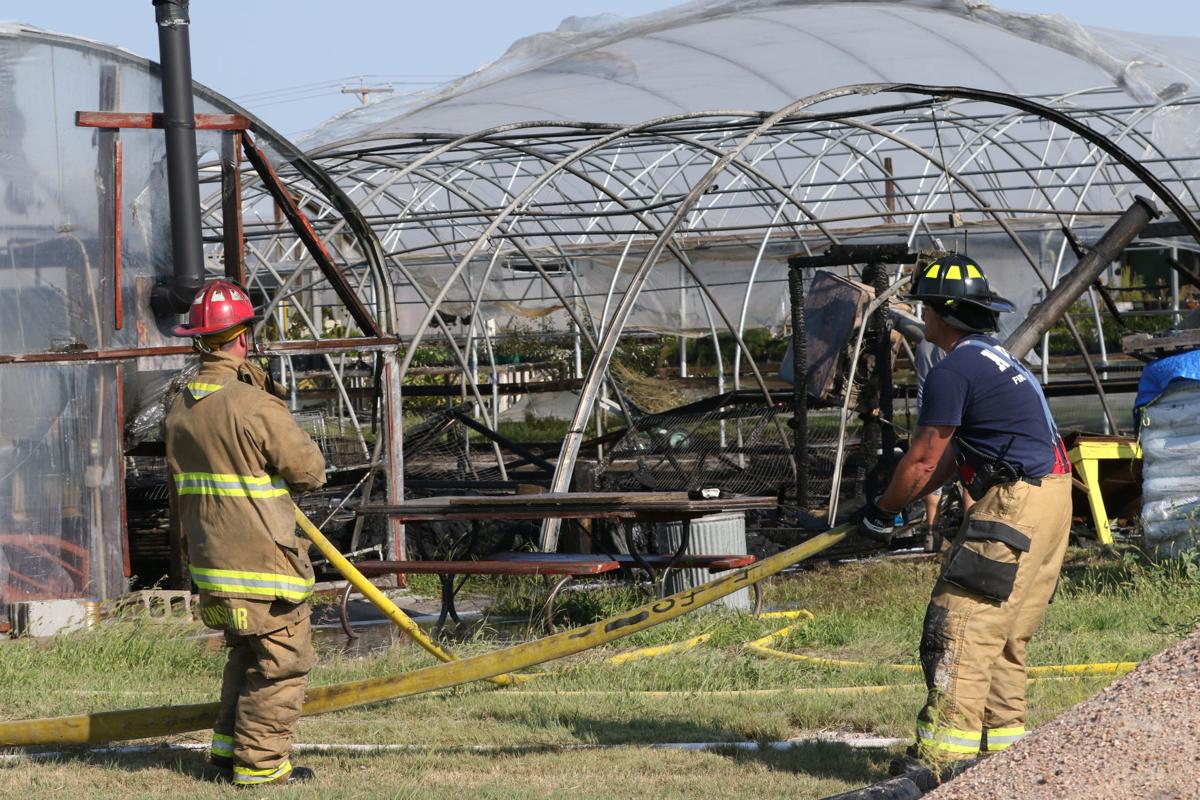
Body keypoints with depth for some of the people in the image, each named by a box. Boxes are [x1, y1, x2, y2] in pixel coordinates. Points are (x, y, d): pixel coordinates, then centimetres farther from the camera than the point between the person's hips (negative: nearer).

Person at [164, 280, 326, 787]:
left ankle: (229, 746, 24)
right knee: (282, 662, 2)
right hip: (262, 560, -8)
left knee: (245, 654, 23)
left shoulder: (181, 409, 6)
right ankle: (259, 762, 3)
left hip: (209, 557, 8)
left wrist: (192, 546, 27)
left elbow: (180, 494, 16)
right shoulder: (254, 406, -19)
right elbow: (310, 470, -11)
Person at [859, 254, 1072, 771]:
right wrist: (902, 502, 25)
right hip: (1052, 498, 10)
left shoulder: (953, 372, -11)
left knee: (961, 625, -11)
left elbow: (921, 461, -6)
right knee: (1004, 632, 15)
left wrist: (882, 511, 8)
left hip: (1015, 504, -10)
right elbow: (951, 457, 26)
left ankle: (944, 753, -15)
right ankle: (1002, 743, 18)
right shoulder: (996, 360, 21)